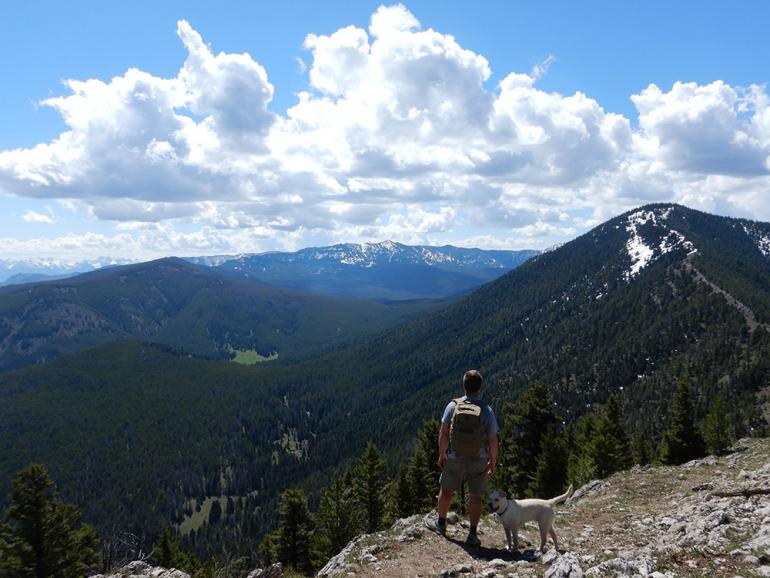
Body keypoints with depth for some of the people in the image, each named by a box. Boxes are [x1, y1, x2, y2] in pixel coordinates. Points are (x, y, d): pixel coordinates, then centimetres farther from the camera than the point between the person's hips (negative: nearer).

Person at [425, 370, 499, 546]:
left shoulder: (453, 406, -14)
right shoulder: (487, 411, -16)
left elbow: (443, 433, -7)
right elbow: (493, 441, -10)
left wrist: (441, 454, 7)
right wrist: (493, 462, 5)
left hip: (455, 458, 1)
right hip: (479, 460, -1)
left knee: (446, 490, 21)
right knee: (476, 496, 12)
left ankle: (440, 523, 38)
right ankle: (473, 535, 18)